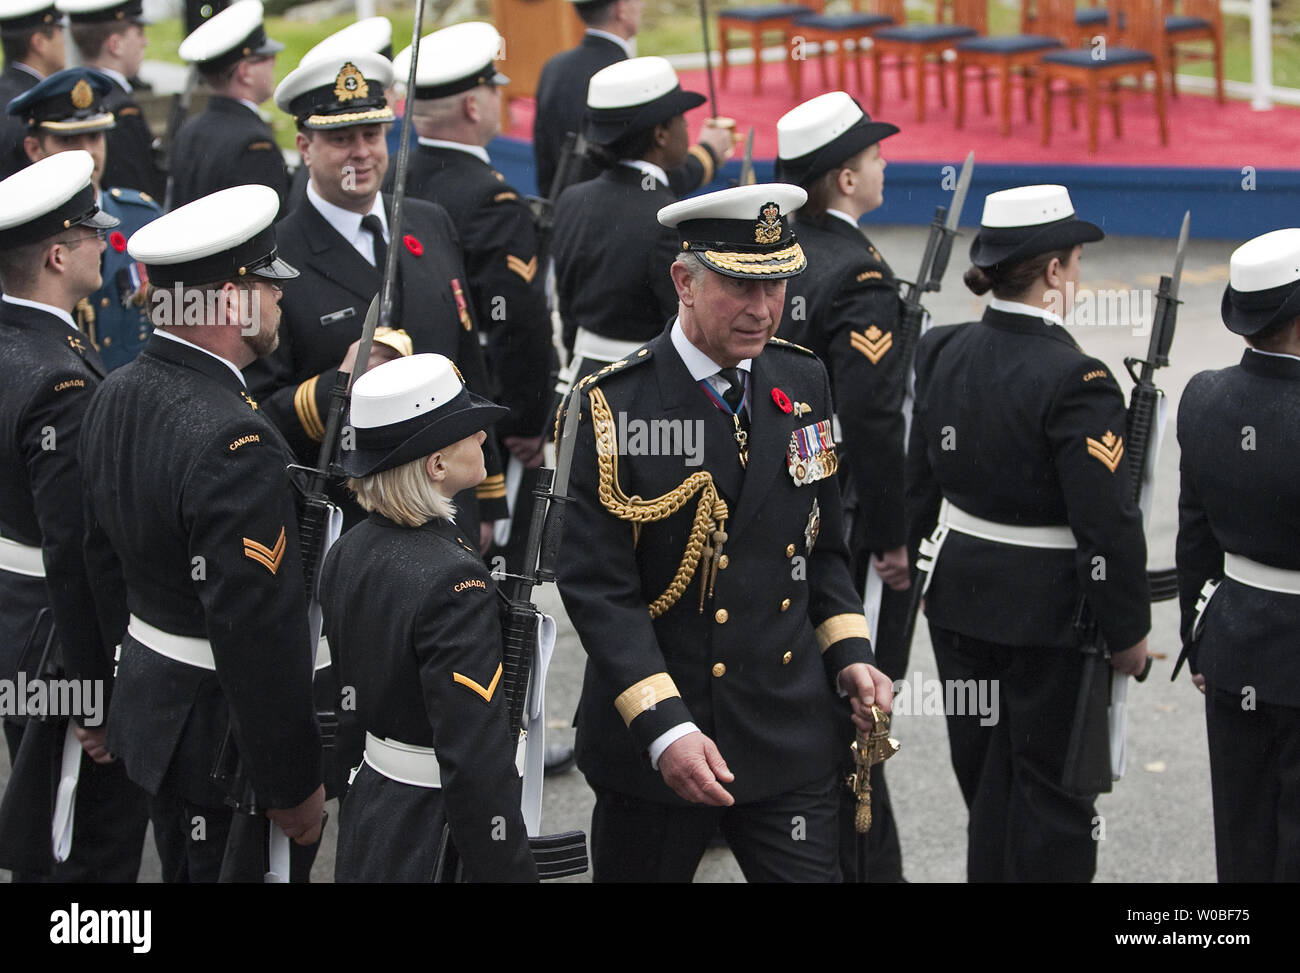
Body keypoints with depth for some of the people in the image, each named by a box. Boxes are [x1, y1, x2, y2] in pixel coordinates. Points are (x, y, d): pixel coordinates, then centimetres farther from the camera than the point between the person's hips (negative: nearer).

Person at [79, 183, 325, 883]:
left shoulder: (116, 396, 1)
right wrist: (292, 784, -20)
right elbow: (260, 629, -27)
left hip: (146, 688, 9)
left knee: (185, 867, 22)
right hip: (223, 731, -9)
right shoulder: (233, 444, -28)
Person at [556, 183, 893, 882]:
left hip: (793, 741, 4)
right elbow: (599, 588, -15)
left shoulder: (802, 384, 5)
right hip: (651, 749, -4)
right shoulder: (615, 405, -12)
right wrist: (664, 727, -23)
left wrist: (848, 655, 2)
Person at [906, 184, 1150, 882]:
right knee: (1052, 787, 6)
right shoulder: (1074, 381, -22)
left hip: (959, 595, 7)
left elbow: (916, 480, 9)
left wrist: (915, 567, 21)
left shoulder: (944, 352, -1)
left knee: (984, 777, 19)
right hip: (1049, 615, -7)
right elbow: (1108, 523, -21)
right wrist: (1128, 632, -11)